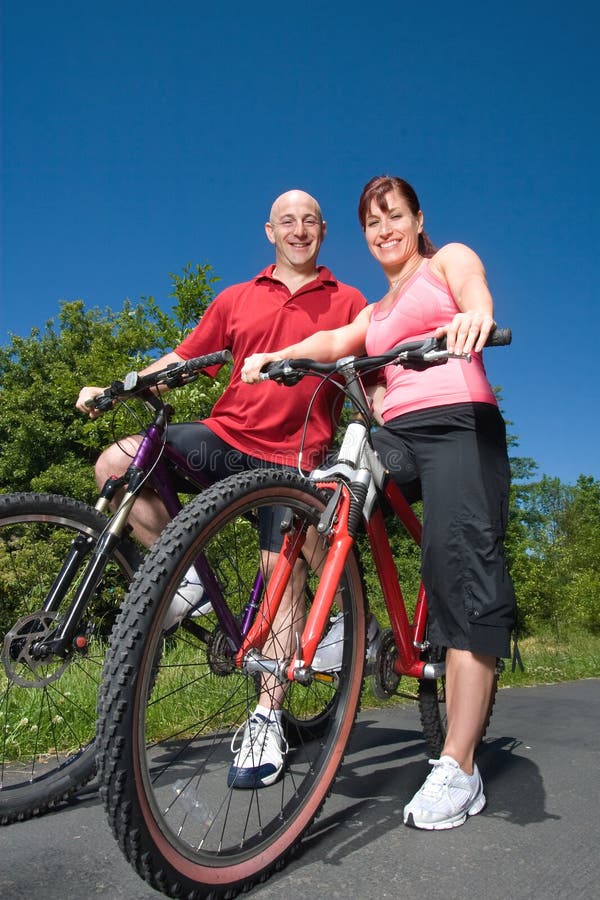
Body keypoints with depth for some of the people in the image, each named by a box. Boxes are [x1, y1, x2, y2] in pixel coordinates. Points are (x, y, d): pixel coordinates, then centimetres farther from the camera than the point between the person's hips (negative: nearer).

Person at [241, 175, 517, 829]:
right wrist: (273, 355, -6)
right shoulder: (375, 312, 31)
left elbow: (478, 298, -10)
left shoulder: (450, 259, 14)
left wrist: (473, 317, -34)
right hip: (395, 434, 5)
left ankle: (458, 769, -13)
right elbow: (335, 342, 12)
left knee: (461, 570, -15)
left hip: (458, 423, -5)